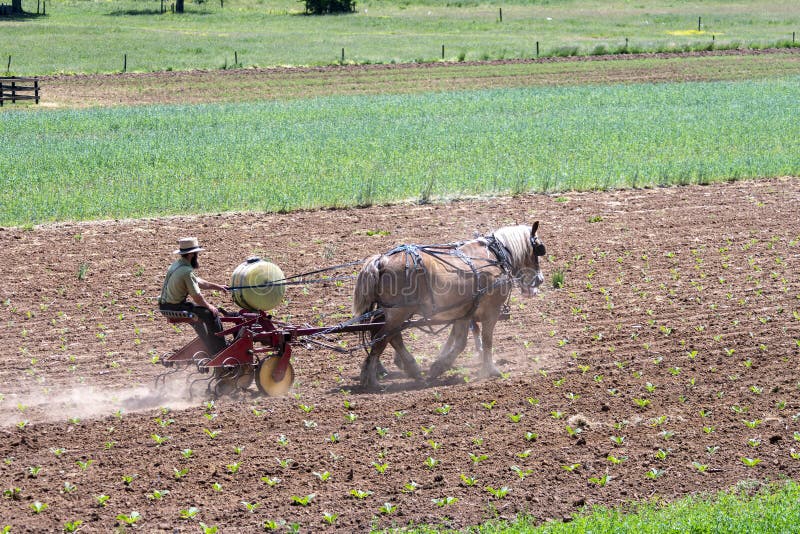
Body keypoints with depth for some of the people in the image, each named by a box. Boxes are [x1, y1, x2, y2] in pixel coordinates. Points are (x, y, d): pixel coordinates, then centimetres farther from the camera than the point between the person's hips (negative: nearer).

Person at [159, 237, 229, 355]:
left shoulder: (176, 265, 9)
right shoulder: (187, 271, -22)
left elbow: (198, 282, 21)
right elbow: (197, 297, -19)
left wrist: (217, 287, 23)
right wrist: (209, 306, -2)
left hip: (165, 305, 10)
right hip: (175, 307, -10)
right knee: (211, 314, -2)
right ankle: (220, 350, 10)